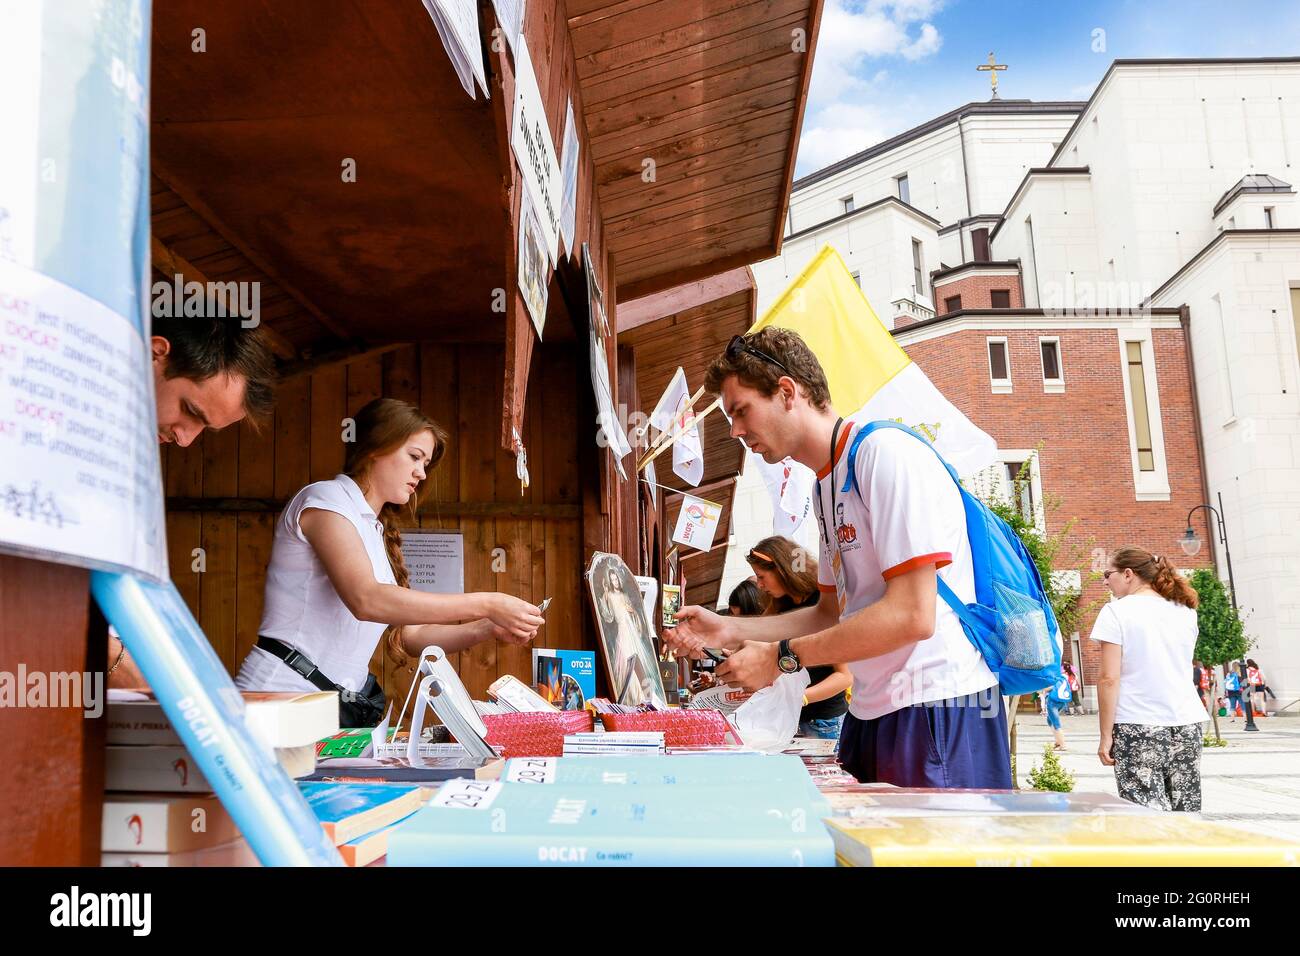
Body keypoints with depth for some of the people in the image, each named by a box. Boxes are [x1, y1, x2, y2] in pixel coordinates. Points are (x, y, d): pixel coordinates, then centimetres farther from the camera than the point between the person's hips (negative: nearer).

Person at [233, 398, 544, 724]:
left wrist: (489, 629, -1)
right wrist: (486, 604, -23)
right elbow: (366, 600, -23)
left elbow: (409, 637, 14)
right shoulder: (325, 499, -6)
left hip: (343, 706, 7)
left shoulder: (378, 533, 17)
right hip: (286, 697, -7)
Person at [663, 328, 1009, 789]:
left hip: (936, 711, -9)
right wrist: (729, 629, 9)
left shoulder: (885, 453, -15)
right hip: (872, 713, 9)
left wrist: (782, 657, -15)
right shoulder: (826, 485, 14)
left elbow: (912, 615, -21)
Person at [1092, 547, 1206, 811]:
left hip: (1138, 728, -5)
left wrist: (1106, 736, -8)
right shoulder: (1186, 611, 10)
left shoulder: (1116, 611, -7)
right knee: (1185, 810, 9)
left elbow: (1109, 679, -11)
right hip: (1188, 723, 6)